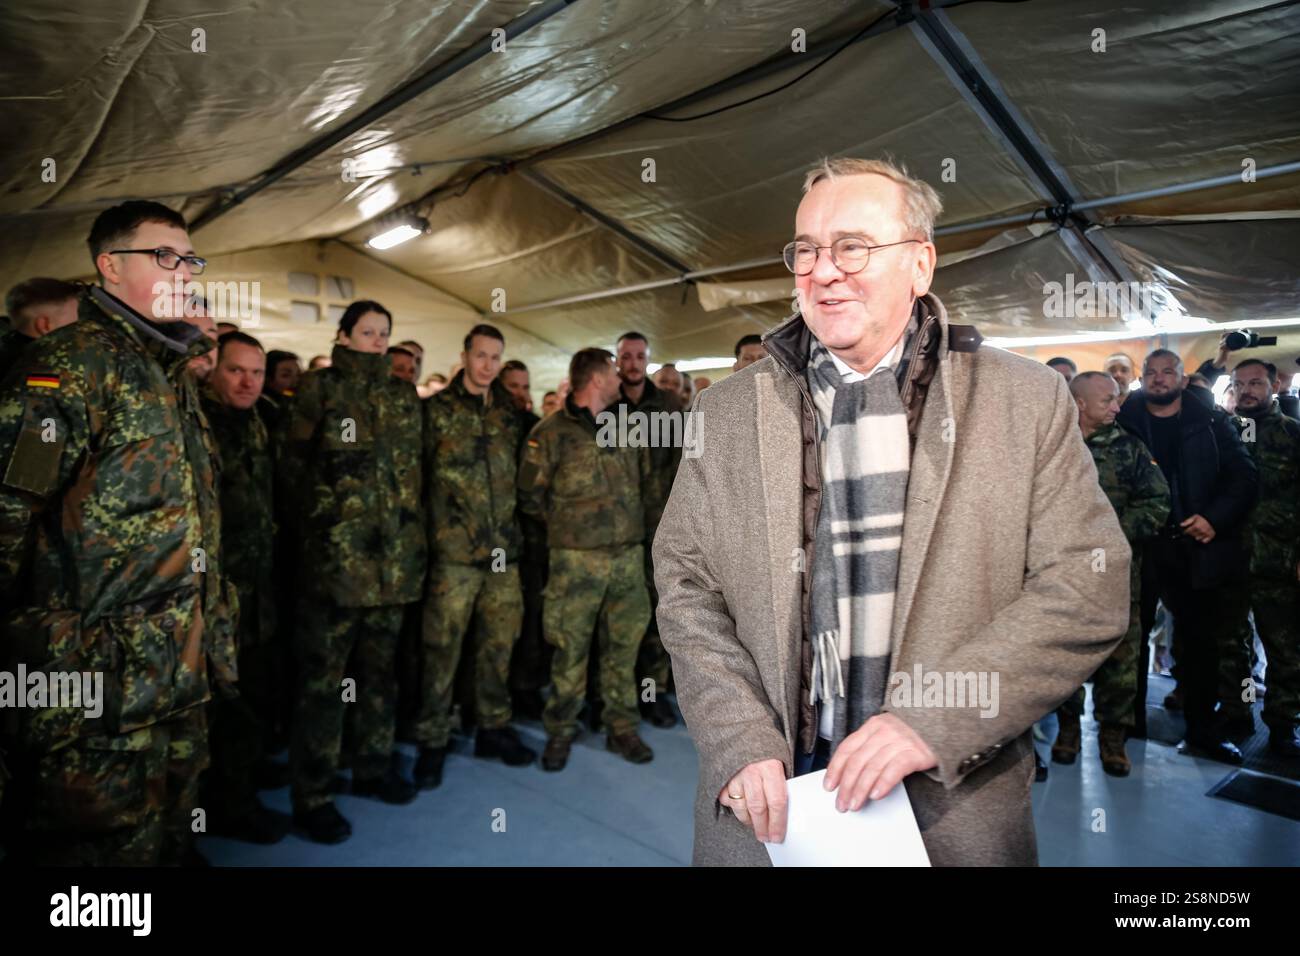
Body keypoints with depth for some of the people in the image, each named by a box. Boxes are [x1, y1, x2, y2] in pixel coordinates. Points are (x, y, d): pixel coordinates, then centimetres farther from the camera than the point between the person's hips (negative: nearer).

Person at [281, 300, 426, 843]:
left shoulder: (403, 395, 14)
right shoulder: (320, 388, 0)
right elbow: (295, 465, -3)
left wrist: (408, 523, 10)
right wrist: (327, 513, -5)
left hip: (395, 553, 5)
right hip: (336, 553, -5)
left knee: (380, 667, 15)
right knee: (323, 675, 1)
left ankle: (373, 767, 30)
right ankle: (311, 794, 12)